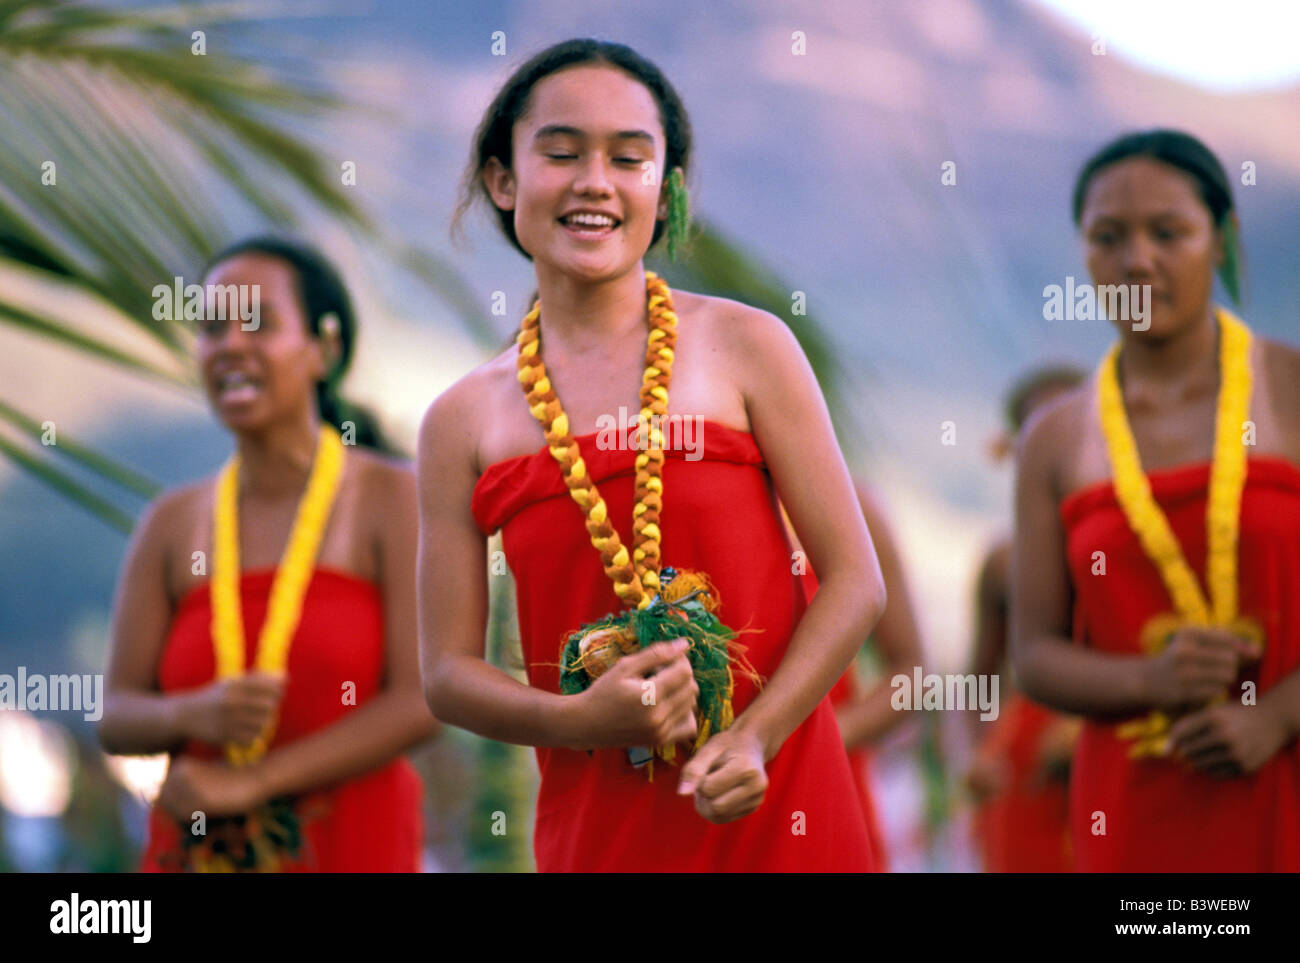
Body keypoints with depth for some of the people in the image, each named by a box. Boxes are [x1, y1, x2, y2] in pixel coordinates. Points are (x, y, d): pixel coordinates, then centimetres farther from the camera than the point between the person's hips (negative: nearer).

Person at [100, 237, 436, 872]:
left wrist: (252, 781, -10)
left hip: (351, 850, -3)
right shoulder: (172, 526, 9)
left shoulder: (391, 499, -2)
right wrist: (193, 714, -14)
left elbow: (420, 701, -9)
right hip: (195, 853, 3)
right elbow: (116, 717, 8)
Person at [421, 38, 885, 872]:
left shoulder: (745, 347, -1)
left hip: (774, 804, -1)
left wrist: (755, 736, -15)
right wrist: (583, 722, -14)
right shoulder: (465, 420, 3)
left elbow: (856, 581, -3)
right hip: (595, 826, 1)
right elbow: (448, 672, 3)